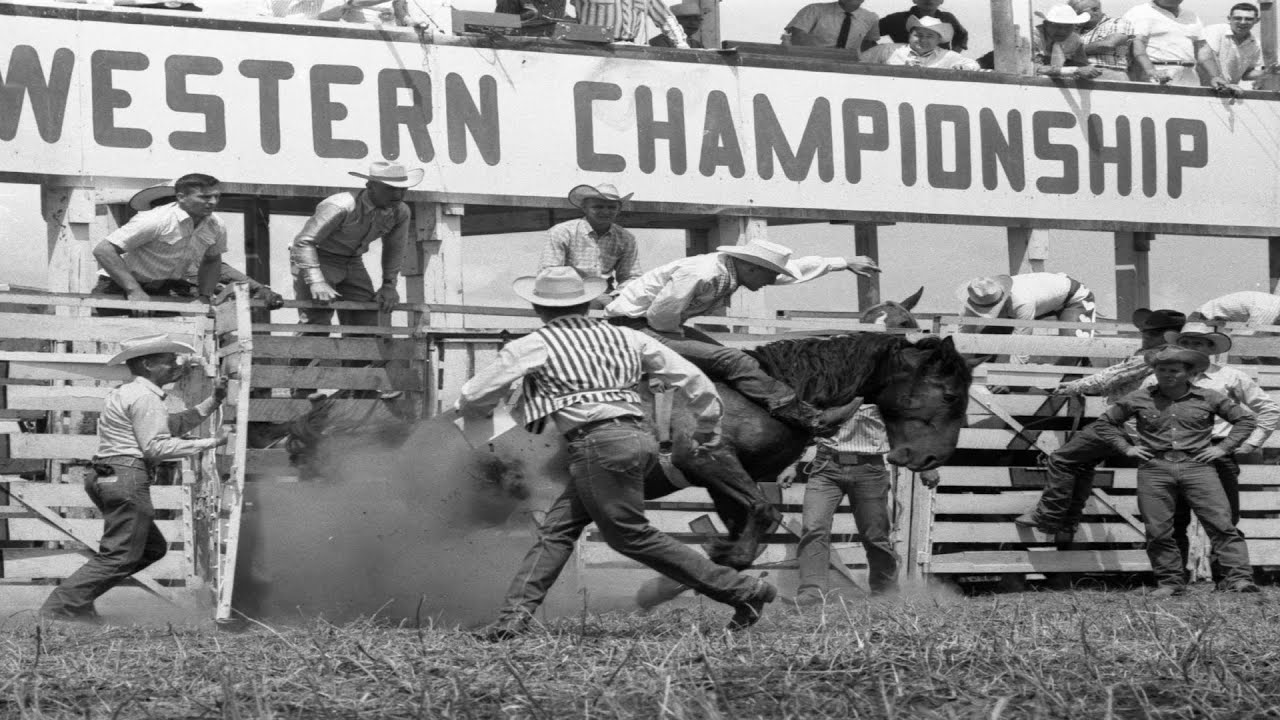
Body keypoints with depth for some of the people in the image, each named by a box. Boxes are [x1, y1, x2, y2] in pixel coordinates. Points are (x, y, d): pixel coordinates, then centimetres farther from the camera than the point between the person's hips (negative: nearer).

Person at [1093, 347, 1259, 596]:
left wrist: (1224, 447, 5)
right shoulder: (1139, 399, 10)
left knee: (1221, 524, -11)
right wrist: (1126, 447, 9)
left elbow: (1246, 419, 15)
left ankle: (1239, 578, -15)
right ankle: (1170, 582, 9)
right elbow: (1105, 422, 21)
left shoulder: (1208, 398, 8)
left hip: (1197, 466, -1)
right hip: (1154, 468, 1)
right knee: (1158, 531, -2)